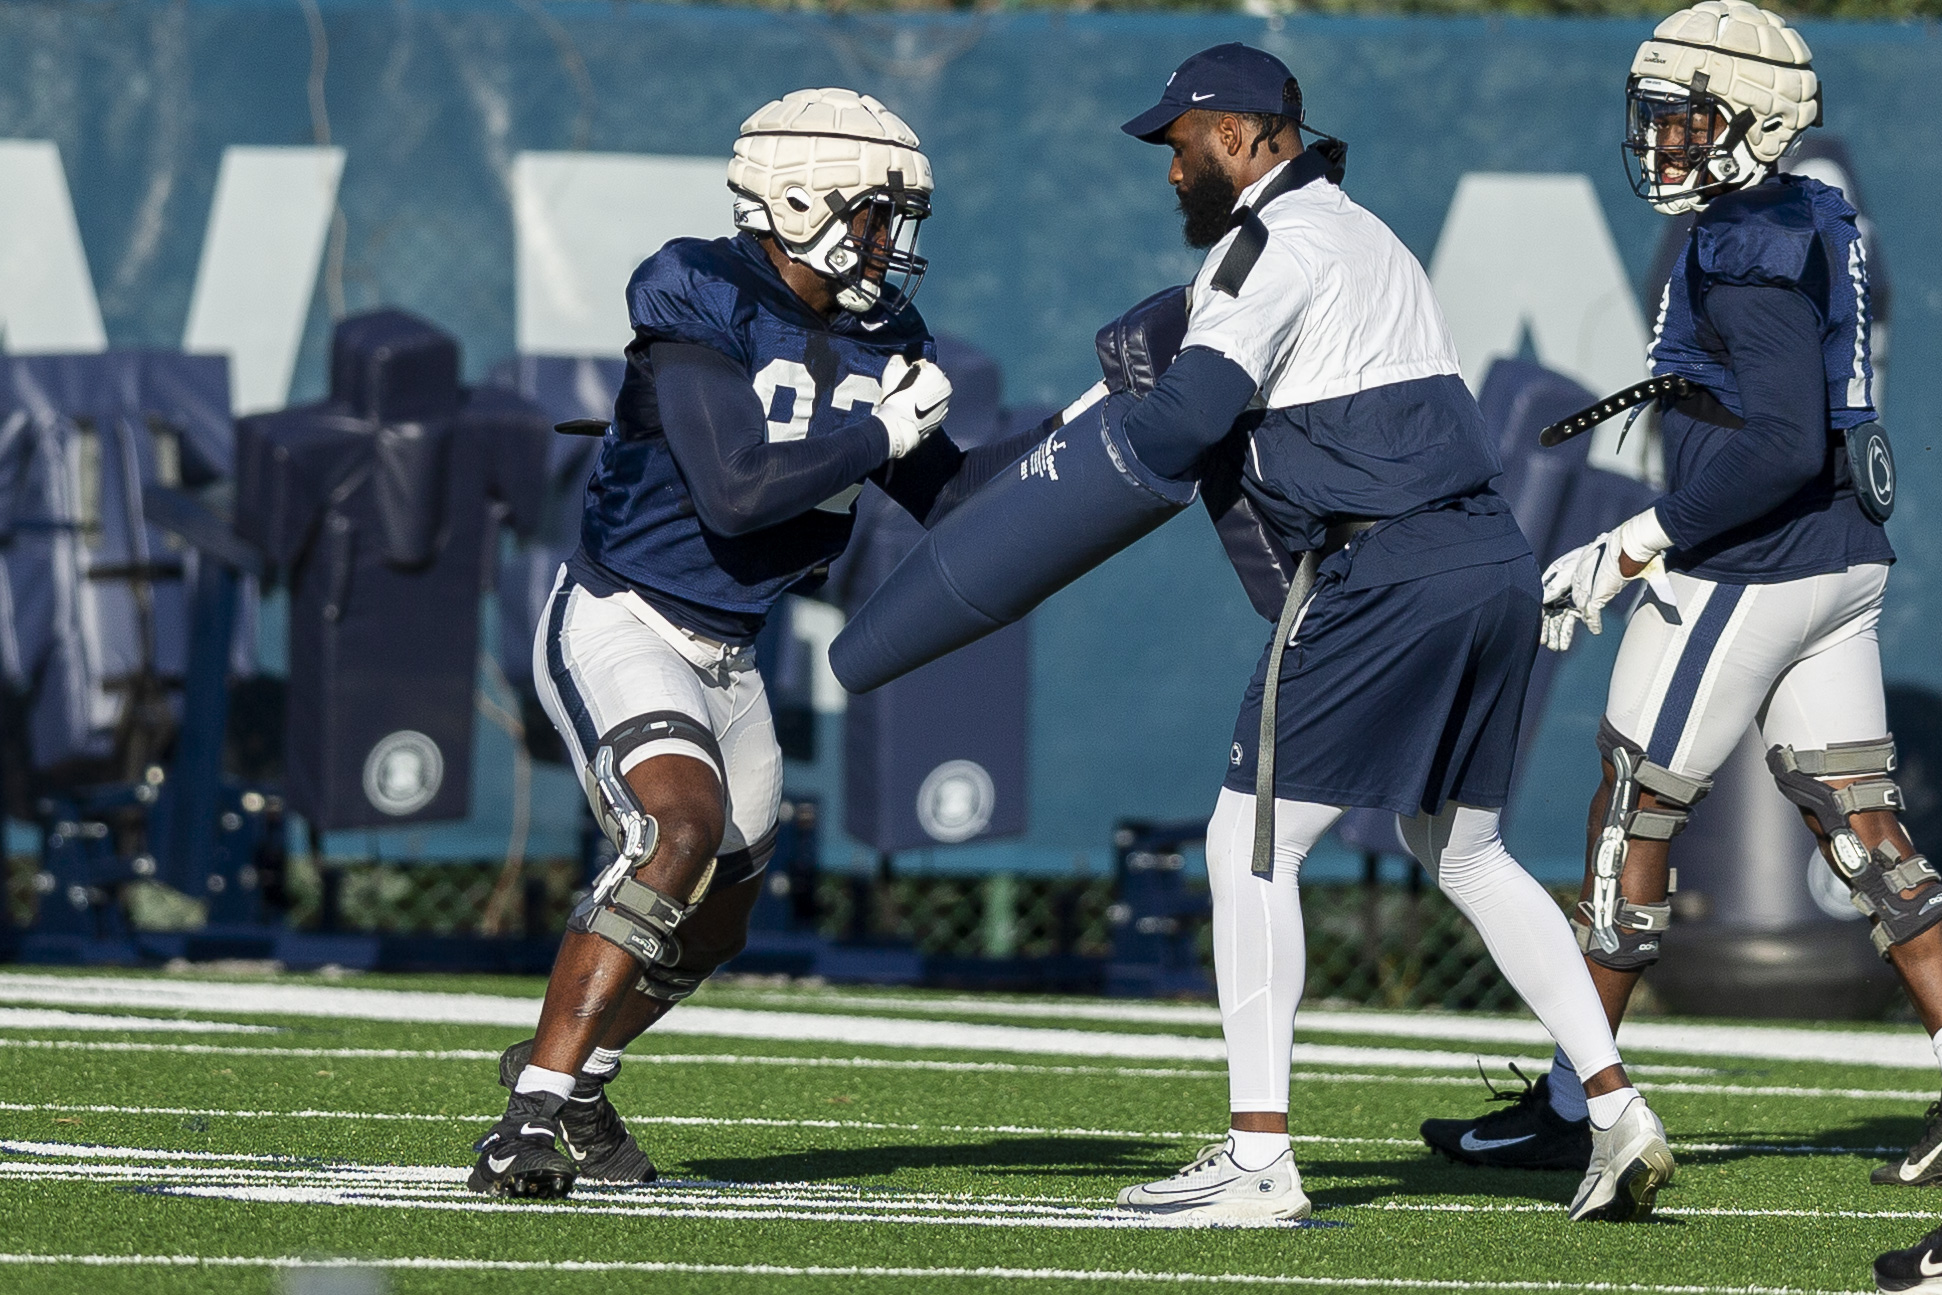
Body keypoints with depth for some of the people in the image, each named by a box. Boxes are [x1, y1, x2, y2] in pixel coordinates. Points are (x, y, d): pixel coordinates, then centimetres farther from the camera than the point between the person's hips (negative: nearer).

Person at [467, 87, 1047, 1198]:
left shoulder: (876, 338, 3)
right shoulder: (701, 307, -20)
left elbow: (949, 499, 8)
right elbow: (735, 493, -29)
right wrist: (880, 431, -22)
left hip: (723, 653, 8)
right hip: (619, 622, -8)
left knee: (712, 927, 15)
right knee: (681, 829, -31)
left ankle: (570, 1075, 41)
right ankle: (533, 1120, -29)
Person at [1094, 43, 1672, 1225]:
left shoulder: (1270, 240, -5)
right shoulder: (1366, 234, 24)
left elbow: (1183, 429, -14)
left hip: (1386, 571, -9)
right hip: (1495, 554, 9)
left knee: (1253, 844, -4)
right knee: (1463, 849, 21)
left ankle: (1259, 1157, -9)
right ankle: (1618, 1112, 14)